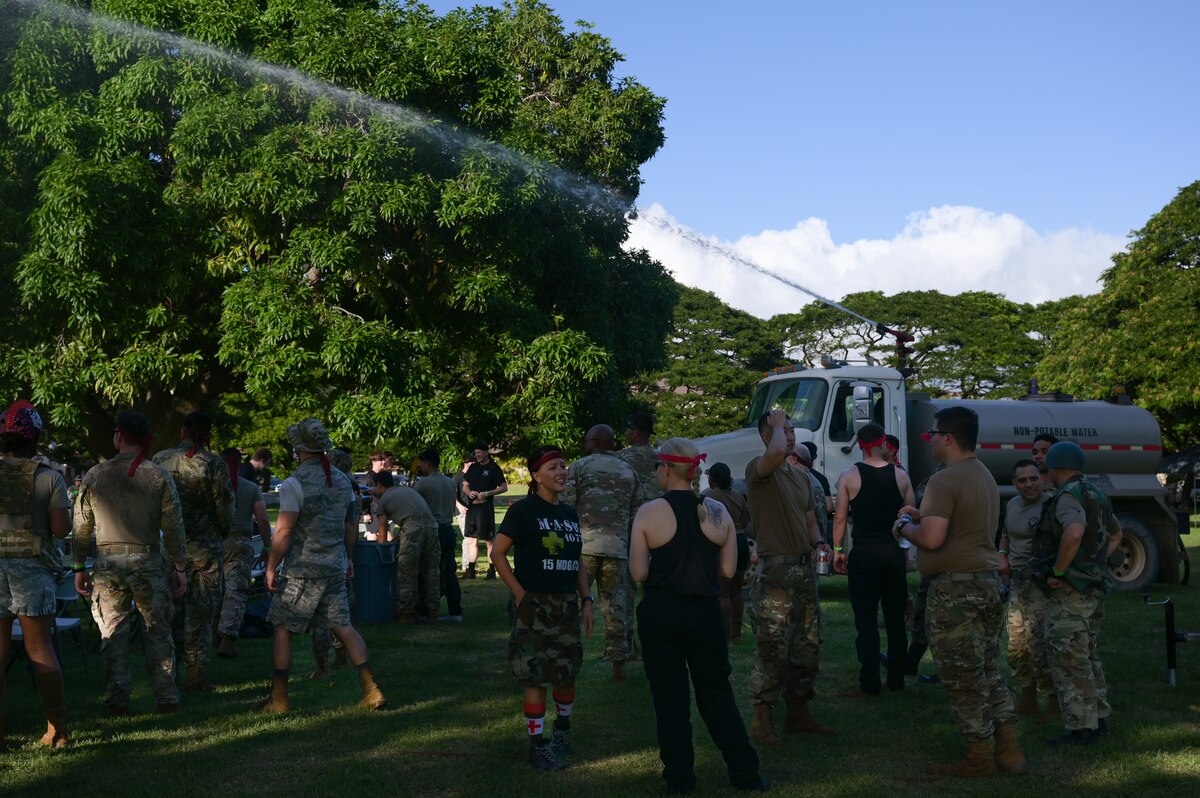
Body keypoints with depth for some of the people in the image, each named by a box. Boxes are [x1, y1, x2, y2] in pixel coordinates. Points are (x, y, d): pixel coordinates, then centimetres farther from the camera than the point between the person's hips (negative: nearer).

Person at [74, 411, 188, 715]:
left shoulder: (94, 476, 1)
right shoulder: (159, 475, -2)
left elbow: (82, 527, 5)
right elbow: (173, 527, -2)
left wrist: (79, 567, 13)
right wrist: (180, 567, 5)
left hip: (108, 563, 1)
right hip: (148, 561, -1)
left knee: (113, 633, 8)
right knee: (158, 632, 8)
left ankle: (118, 699, 6)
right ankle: (166, 697, 9)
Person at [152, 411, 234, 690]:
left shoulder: (160, 460, 0)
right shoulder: (214, 464, -8)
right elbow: (225, 508, -6)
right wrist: (221, 534, 13)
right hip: (204, 547, -3)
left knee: (170, 607, 13)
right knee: (201, 609, 4)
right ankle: (195, 672, 5)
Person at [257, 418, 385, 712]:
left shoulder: (294, 483, -13)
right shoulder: (342, 479, 9)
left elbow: (284, 531, -15)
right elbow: (352, 524, 16)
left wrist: (271, 567, -8)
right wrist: (349, 558, 26)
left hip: (301, 570, -6)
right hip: (335, 567, 6)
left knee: (283, 629, 5)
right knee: (343, 626, 9)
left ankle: (278, 697, 8)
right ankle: (371, 691, 3)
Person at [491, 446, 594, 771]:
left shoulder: (569, 514, 11)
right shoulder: (523, 510, -8)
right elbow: (497, 554, -10)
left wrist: (586, 600, 9)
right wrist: (520, 594, -13)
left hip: (567, 604, 6)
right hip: (535, 606, -6)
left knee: (567, 673, 13)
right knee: (537, 677, -3)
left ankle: (562, 729, 35)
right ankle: (537, 746, 8)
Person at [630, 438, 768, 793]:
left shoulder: (649, 513, -9)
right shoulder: (718, 511, 1)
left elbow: (639, 573, -8)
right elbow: (728, 570, 4)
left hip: (661, 613, -3)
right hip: (706, 611, 3)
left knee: (670, 697, 7)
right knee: (717, 694, 14)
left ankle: (680, 780, 12)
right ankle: (746, 774, 17)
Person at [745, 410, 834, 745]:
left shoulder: (801, 478, 17)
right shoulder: (757, 469, -8)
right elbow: (775, 453, -32)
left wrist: (819, 543, 1)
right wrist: (776, 423, -13)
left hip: (804, 569, 8)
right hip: (776, 570, -8)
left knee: (807, 648, 13)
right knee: (773, 649, -8)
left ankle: (798, 714, 24)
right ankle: (762, 720, 0)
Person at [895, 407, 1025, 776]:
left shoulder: (944, 481, -17)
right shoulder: (984, 475, 15)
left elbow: (931, 538, -24)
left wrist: (905, 525, -5)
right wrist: (922, 515, 19)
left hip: (956, 586, -9)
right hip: (988, 580, 9)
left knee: (963, 676, 0)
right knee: (989, 670, 14)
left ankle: (979, 757, 6)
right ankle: (1009, 752, 15)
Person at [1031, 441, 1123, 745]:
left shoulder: (1068, 495, -16)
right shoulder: (1095, 494, 14)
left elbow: (1074, 533, -36)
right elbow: (1116, 535, 30)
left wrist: (1057, 572, -25)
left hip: (1069, 591, -10)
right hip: (1093, 589, 10)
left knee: (1068, 661, -4)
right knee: (1088, 656, 19)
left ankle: (1081, 728, -1)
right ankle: (1098, 718, 28)